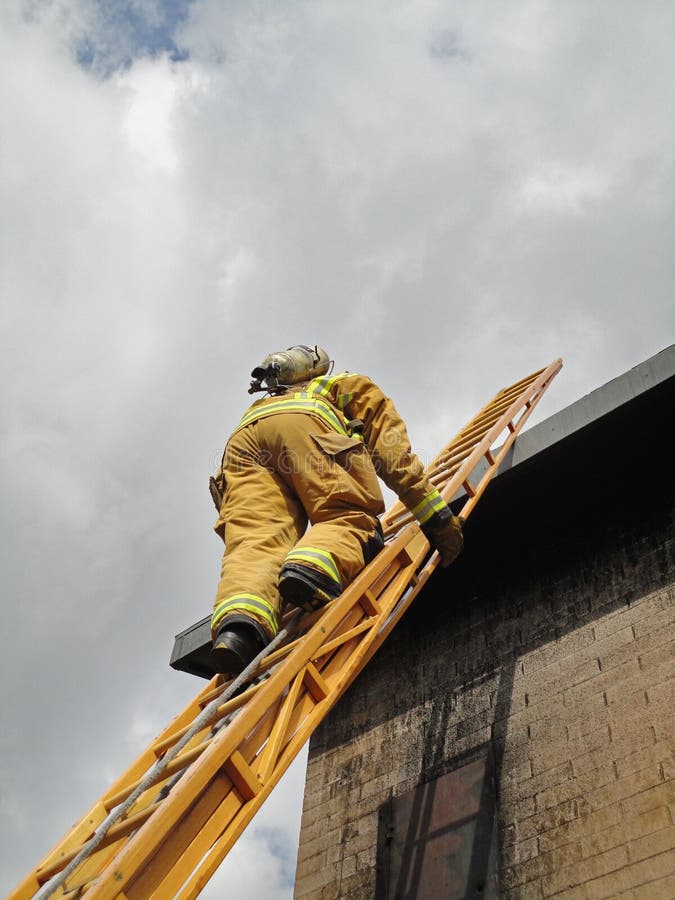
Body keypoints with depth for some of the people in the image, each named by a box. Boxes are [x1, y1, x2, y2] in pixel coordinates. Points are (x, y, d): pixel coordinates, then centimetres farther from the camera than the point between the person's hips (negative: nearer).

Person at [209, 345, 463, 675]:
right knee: (350, 518, -8)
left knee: (255, 543, -14)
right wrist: (437, 516, 15)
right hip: (304, 422, -4)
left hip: (243, 436, 4)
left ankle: (238, 620, -44)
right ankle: (315, 565, -41)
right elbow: (396, 456, 18)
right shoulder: (361, 390, 37)